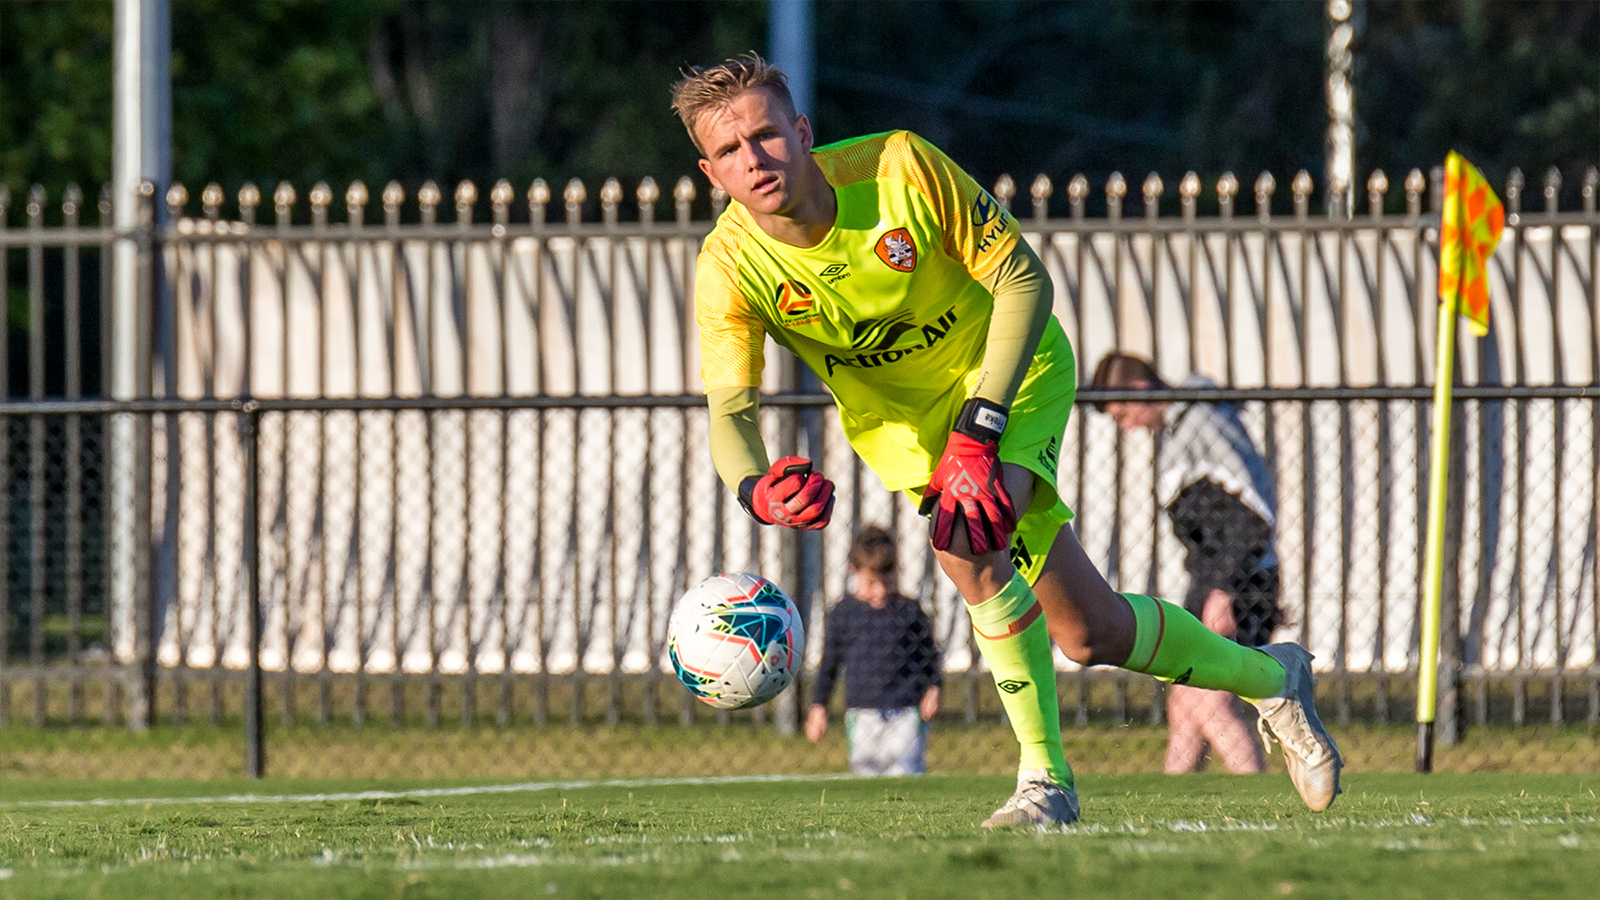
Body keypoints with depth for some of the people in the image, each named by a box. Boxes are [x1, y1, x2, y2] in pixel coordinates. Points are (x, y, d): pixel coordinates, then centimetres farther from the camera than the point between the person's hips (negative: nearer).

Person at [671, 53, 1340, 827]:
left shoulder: (899, 167, -28)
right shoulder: (728, 269, -22)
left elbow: (1023, 280, -21)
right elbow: (729, 415, -24)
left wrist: (978, 429, -30)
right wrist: (758, 490, -49)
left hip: (1012, 370, -3)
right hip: (897, 416, 3)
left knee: (966, 541, -32)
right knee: (1088, 634, -2)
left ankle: (1044, 779, -17)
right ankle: (1268, 677, 23)